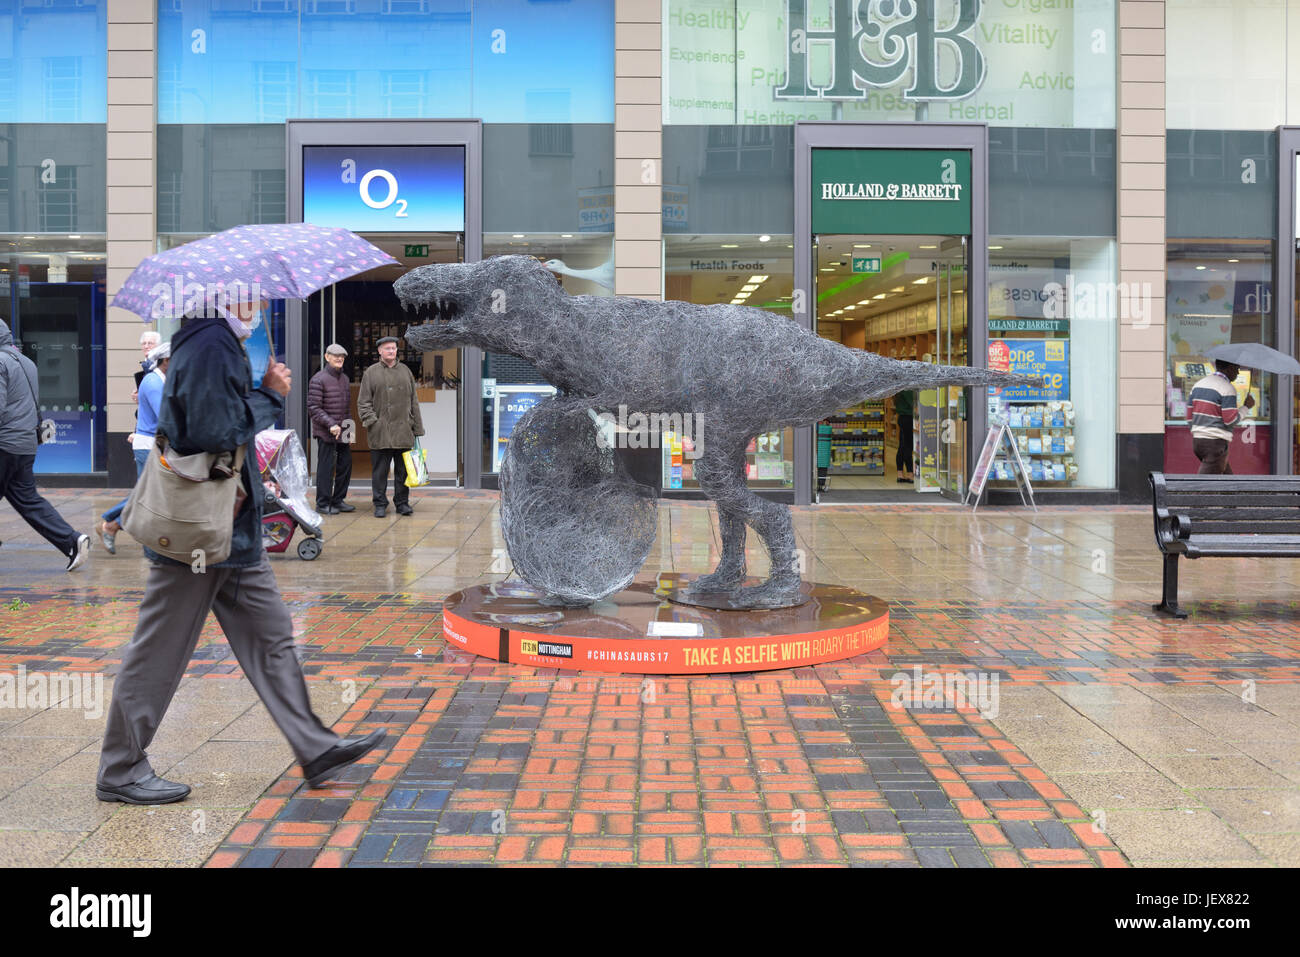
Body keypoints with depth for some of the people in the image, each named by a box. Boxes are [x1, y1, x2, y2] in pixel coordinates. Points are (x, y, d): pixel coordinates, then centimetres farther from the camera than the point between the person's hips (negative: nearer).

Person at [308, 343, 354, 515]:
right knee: (326, 466, -4)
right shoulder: (318, 380, -10)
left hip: (343, 431, 7)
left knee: (345, 464, 8)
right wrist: (331, 425, -21)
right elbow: (313, 408, -14)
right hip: (325, 432, -7)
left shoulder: (345, 379, 15)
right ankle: (323, 504, 5)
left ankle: (338, 500, 20)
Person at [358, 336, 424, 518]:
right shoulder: (371, 373, 5)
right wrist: (371, 420, -11)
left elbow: (413, 401, 15)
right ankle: (380, 504, 10)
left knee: (403, 469, 7)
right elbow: (363, 402, 3)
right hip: (380, 432, -2)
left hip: (403, 431, 2)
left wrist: (417, 427, 11)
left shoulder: (405, 371, 13)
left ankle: (402, 503, 16)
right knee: (380, 470, 2)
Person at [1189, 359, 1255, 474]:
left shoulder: (1199, 384, 11)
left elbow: (1190, 414, 12)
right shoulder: (1227, 388, -12)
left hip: (1197, 439, 9)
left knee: (1227, 479, 18)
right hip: (1216, 443, -8)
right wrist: (1246, 406, -2)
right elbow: (1231, 420, -16)